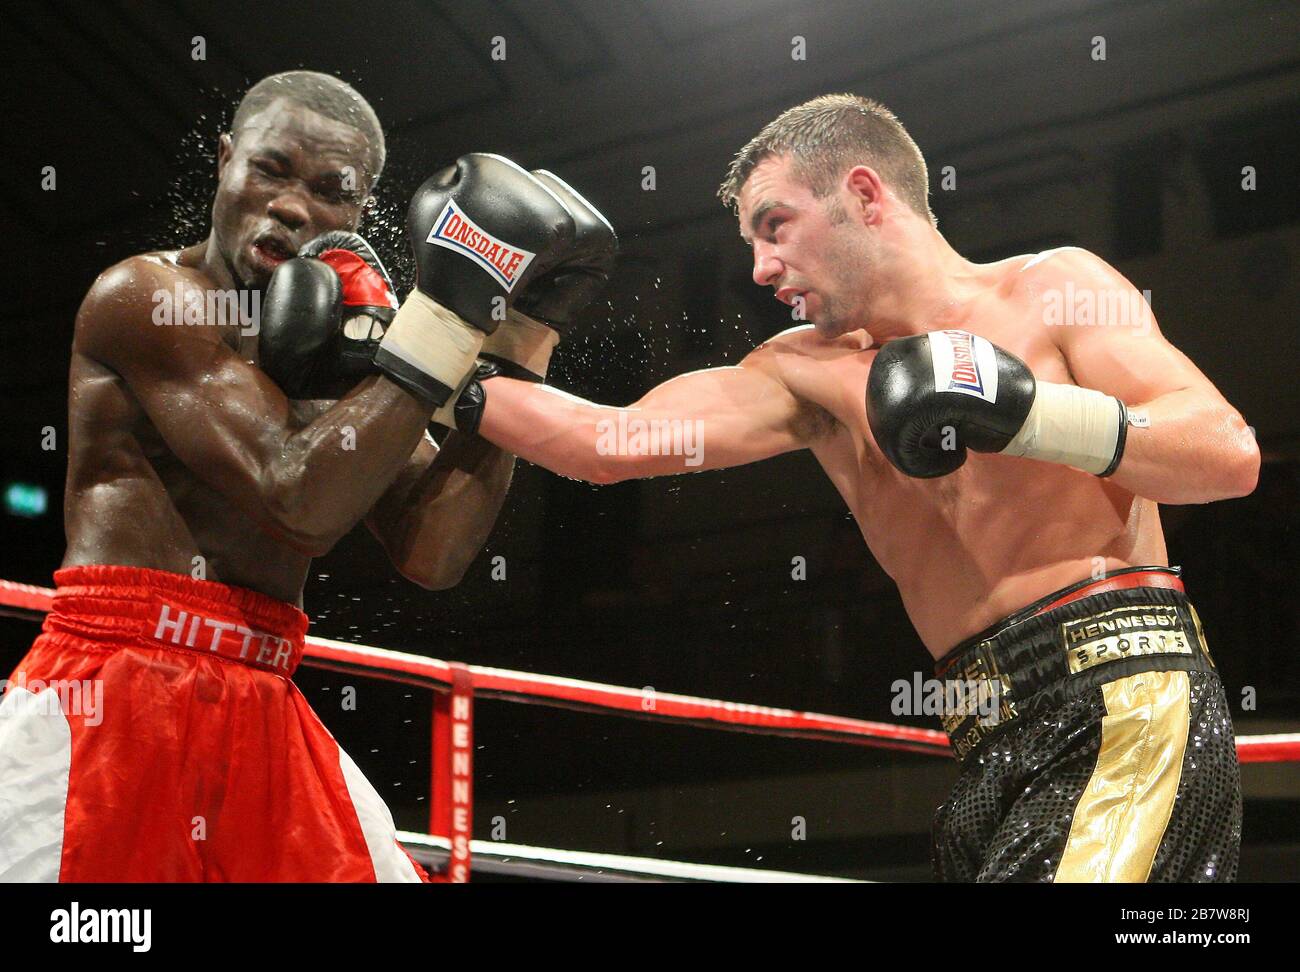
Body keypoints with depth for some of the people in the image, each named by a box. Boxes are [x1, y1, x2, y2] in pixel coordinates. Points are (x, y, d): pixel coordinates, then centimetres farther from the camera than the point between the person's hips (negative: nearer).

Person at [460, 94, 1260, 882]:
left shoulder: (1054, 290, 3)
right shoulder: (811, 373, 15)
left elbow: (1231, 455, -6)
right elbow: (607, 443, 7)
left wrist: (1027, 411, -16)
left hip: (1125, 709, -5)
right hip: (999, 755, 5)